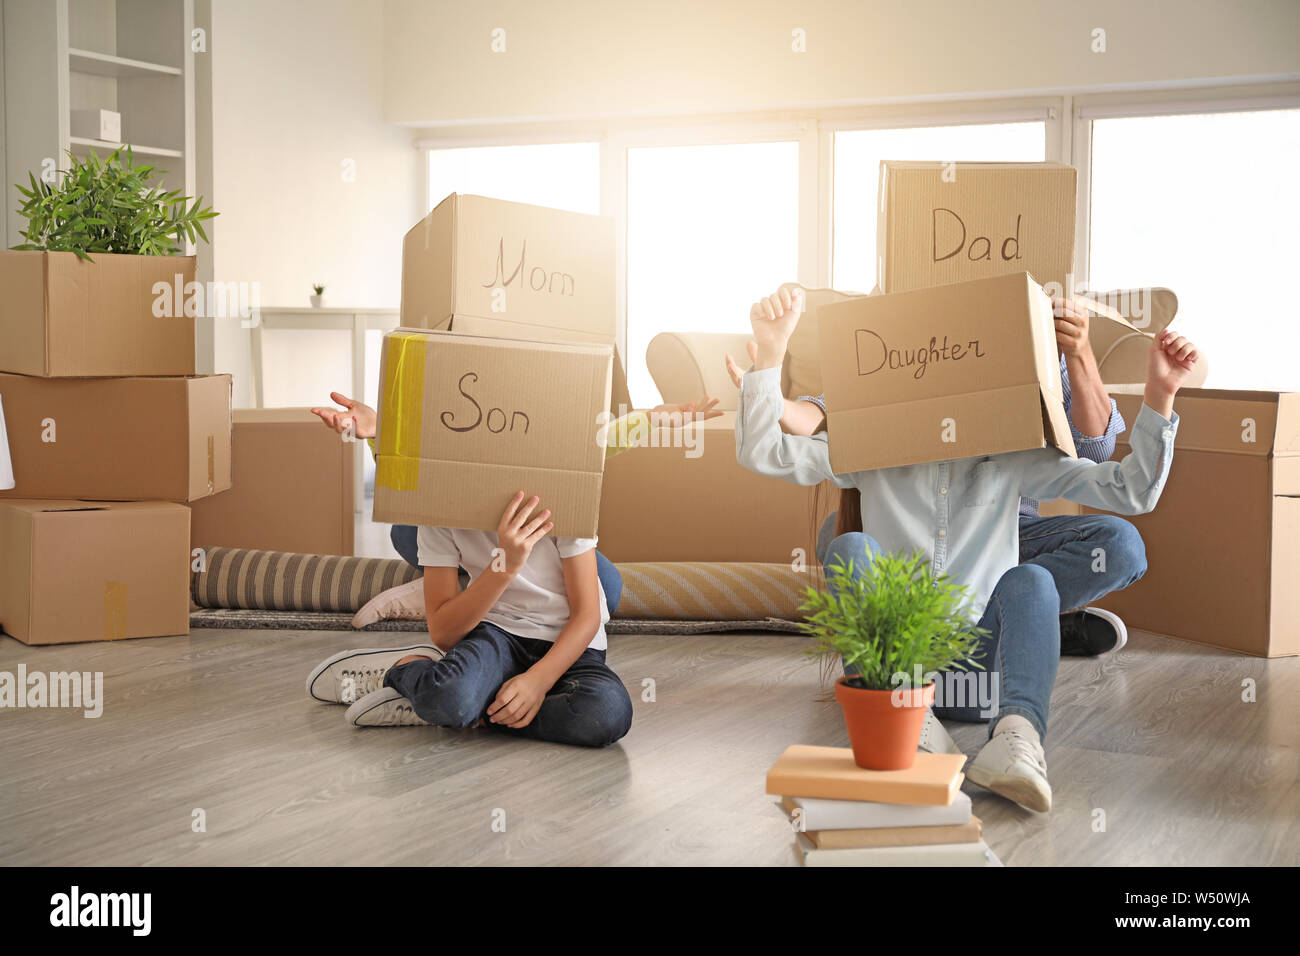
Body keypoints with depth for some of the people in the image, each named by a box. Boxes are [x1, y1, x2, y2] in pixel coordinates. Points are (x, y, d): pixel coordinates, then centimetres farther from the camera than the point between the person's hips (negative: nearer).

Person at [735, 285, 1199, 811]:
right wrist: (769, 351, -15)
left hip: (979, 661, 0)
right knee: (850, 549, -22)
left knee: (1030, 580, -26)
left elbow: (1132, 491, 3)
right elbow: (762, 452, -2)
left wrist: (1159, 396, -11)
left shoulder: (1010, 458, 10)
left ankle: (1018, 732, -54)